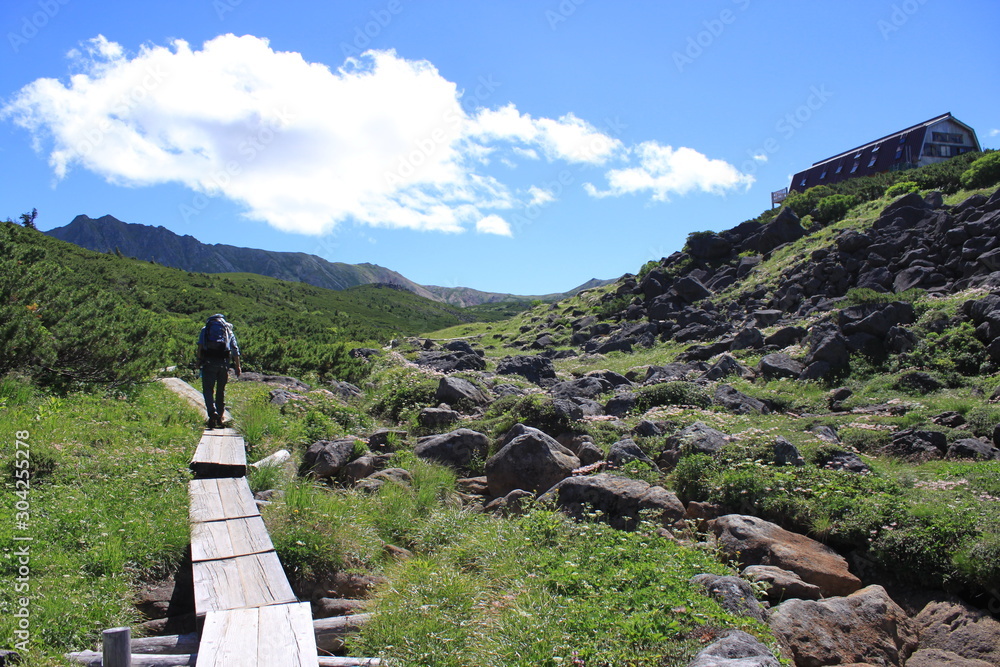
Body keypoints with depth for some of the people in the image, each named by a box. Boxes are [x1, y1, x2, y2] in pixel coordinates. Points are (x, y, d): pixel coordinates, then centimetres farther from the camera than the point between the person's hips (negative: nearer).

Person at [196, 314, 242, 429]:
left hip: (209, 360, -2)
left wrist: (199, 361, 1)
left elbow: (200, 346, 1)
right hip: (224, 362, 2)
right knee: (221, 390, 12)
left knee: (208, 389, -1)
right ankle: (220, 418, 15)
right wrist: (238, 366, 12)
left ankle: (212, 412, -23)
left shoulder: (206, 328, 16)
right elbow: (235, 350, 12)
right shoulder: (229, 330, 20)